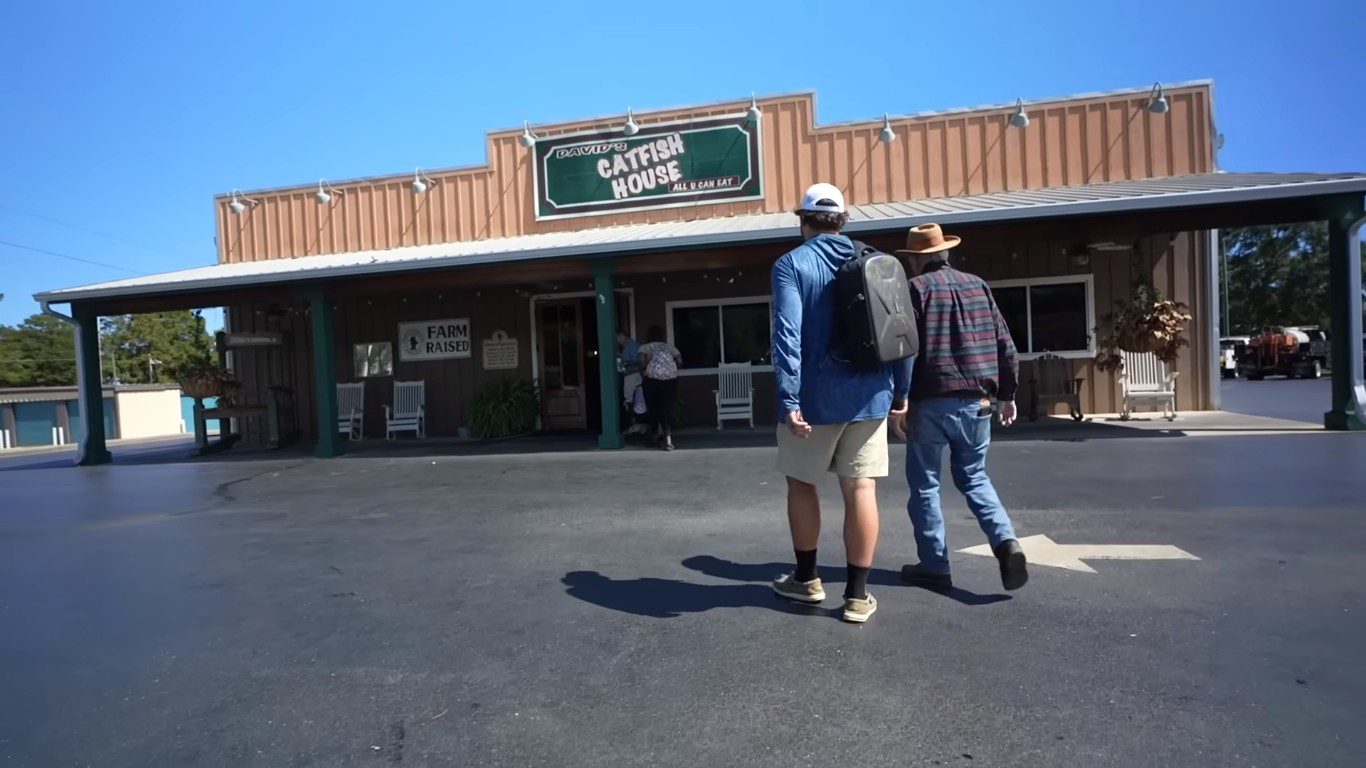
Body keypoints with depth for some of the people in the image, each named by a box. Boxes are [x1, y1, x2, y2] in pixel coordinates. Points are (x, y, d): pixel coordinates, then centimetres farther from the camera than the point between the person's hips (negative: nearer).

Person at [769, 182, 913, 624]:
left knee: (801, 483, 15)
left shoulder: (792, 264, -5)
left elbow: (788, 335, -17)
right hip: (869, 396, 3)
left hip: (815, 397, -3)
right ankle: (858, 594, 13)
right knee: (861, 489, 6)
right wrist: (901, 390, 12)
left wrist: (789, 400, -19)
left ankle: (807, 579, 27)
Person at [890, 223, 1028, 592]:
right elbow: (1004, 344, 10)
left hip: (930, 402, -4)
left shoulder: (915, 288, -4)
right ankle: (1006, 542, -1)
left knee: (924, 483, 8)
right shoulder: (978, 285, 10)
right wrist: (1008, 394, 17)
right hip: (975, 400, 5)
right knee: (974, 478, 19)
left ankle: (934, 566, 12)